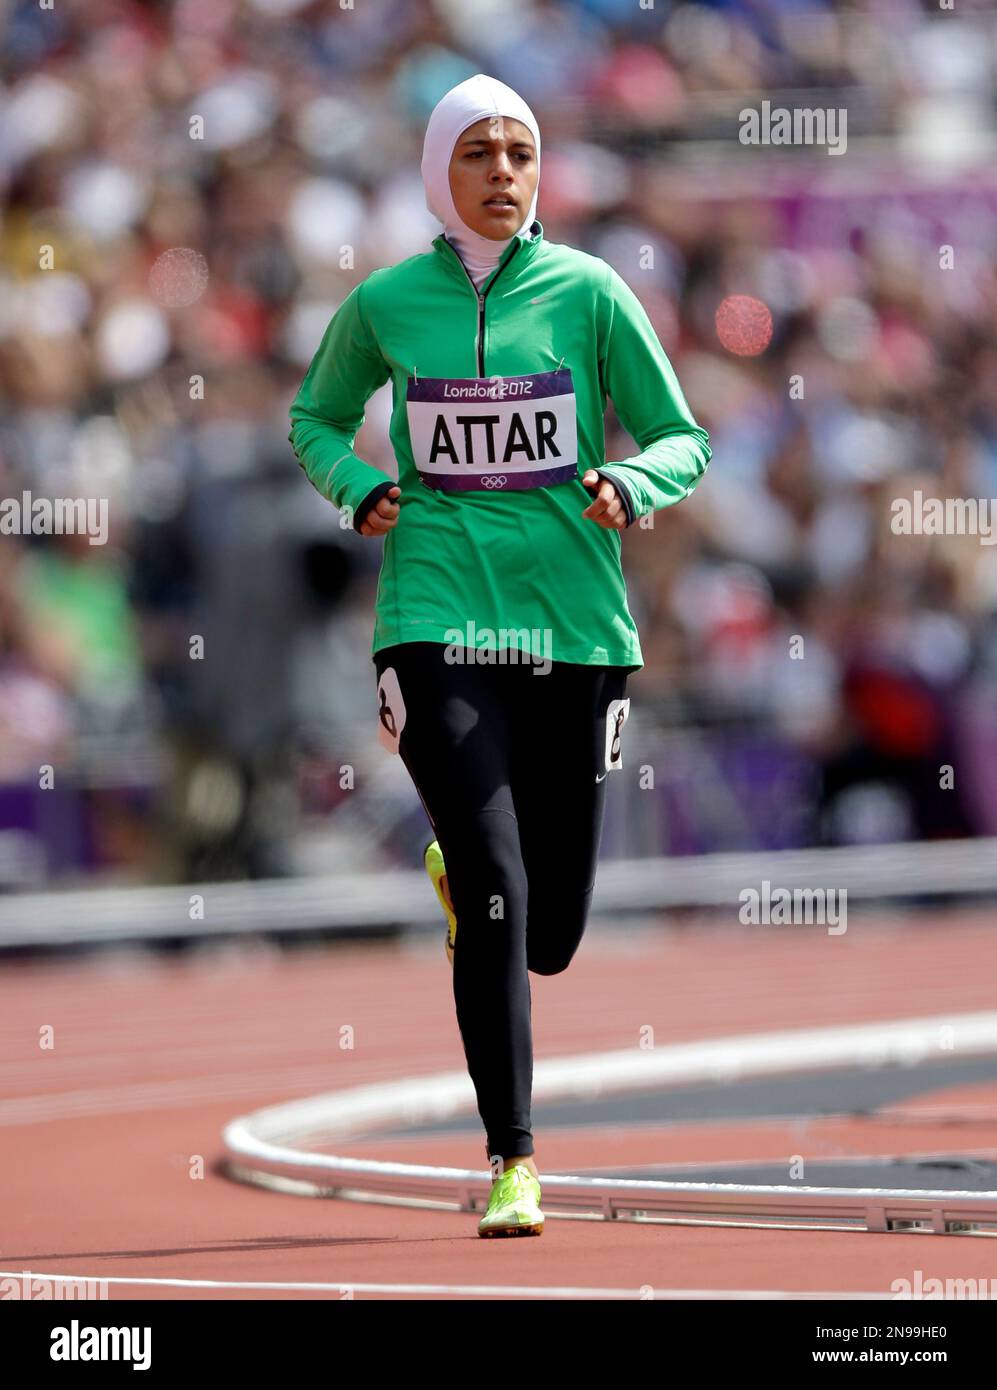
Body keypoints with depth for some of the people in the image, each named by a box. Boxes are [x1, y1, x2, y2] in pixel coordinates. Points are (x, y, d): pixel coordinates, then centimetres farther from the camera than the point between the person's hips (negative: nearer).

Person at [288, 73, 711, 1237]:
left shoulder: (590, 294, 1)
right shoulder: (386, 304, 4)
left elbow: (683, 440, 7)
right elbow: (315, 419, 21)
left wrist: (630, 484, -15)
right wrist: (357, 488, 1)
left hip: (572, 627, 1)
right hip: (437, 619, -1)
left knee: (549, 937, 7)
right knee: (498, 903, -15)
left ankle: (457, 870, 43)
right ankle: (512, 1165, -7)